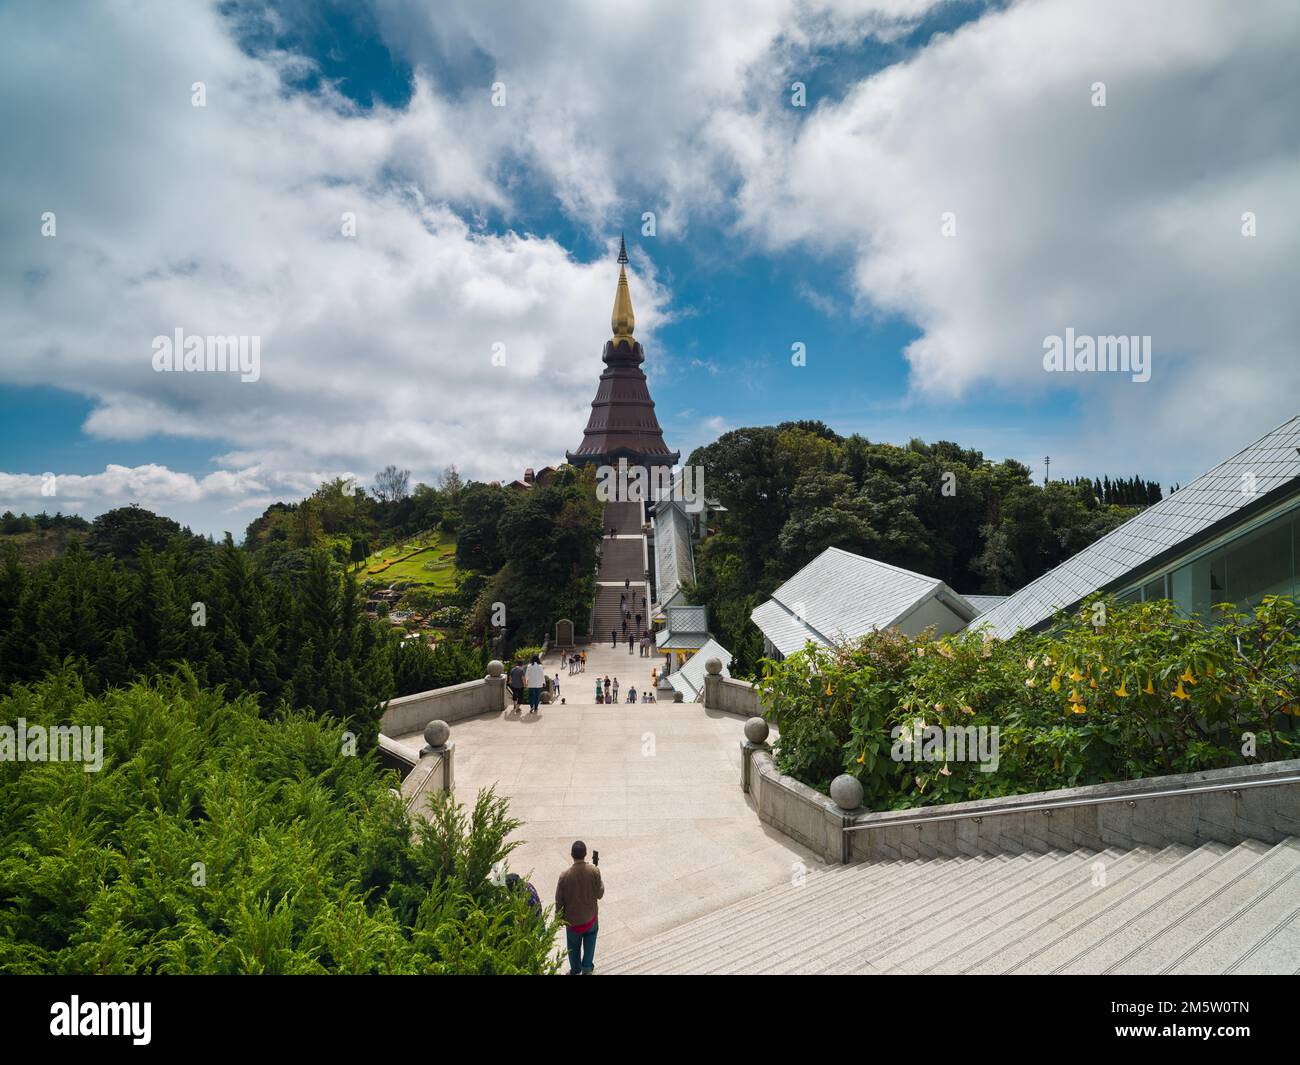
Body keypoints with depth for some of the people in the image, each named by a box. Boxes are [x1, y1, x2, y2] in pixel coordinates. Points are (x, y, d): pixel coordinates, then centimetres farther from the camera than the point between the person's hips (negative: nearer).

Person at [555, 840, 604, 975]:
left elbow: (559, 901, -12)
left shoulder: (564, 875, -23)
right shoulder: (594, 871, -22)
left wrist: (559, 917, 5)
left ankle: (575, 971, 41)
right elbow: (599, 894, -11)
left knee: (574, 946, 24)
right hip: (590, 916, 1)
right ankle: (587, 968, 27)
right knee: (590, 938, 30)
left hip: (572, 919, 0)